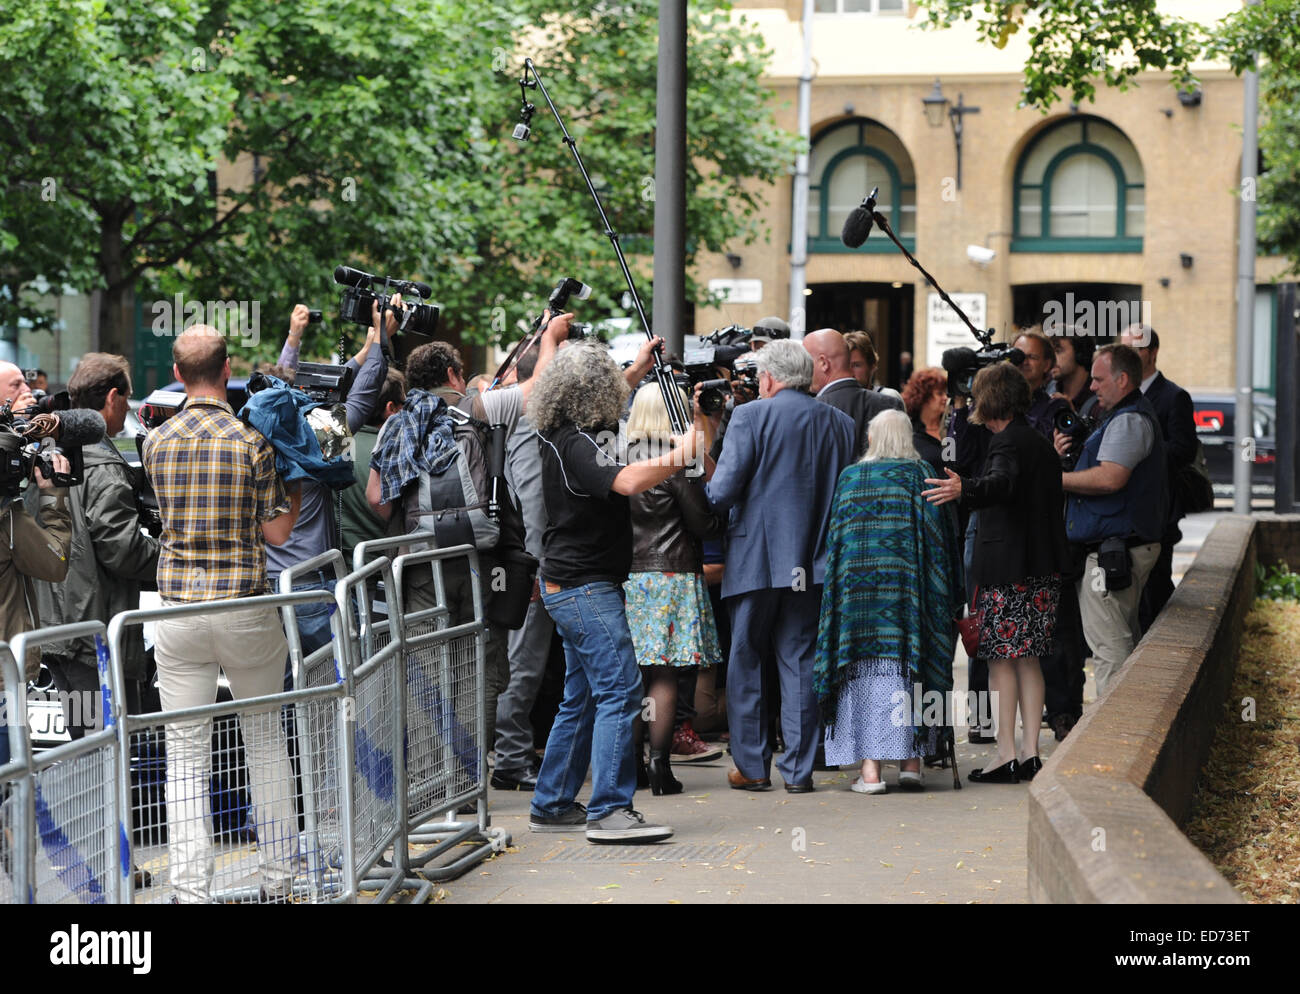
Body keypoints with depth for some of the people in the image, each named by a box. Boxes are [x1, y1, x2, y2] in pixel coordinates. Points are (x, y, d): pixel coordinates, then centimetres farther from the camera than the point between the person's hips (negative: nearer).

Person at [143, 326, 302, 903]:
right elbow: (276, 533, -3)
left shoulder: (156, 443, 1)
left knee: (186, 755, 3)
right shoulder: (252, 443, -8)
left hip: (177, 611, 2)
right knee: (265, 741, 14)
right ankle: (277, 881, 19)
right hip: (245, 607, -1)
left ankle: (191, 891, -1)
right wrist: (298, 494, 13)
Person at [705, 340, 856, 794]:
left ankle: (752, 767, 10)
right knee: (799, 662, 8)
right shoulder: (841, 424, 6)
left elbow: (723, 492, -13)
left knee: (745, 661, 8)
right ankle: (798, 769, 6)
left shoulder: (750, 416, -9)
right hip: (812, 564, 4)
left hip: (757, 560, -4)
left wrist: (708, 475, 8)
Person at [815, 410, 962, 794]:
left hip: (856, 585, 0)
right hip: (907, 586, 0)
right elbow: (943, 539, 4)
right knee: (908, 669, 9)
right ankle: (910, 761, 7)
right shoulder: (923, 476, 4)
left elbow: (832, 541, 9)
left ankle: (870, 770, -6)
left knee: (864, 675, 0)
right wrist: (951, 598, 10)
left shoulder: (849, 478, 6)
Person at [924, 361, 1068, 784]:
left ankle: (1006, 756, -5)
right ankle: (1029, 753, 11)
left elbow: (1003, 482, -33)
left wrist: (964, 489, -50)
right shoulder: (1041, 442, 15)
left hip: (1008, 565, -8)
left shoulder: (1007, 440, -12)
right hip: (1042, 567, 9)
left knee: (1001, 660, -4)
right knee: (1028, 660, 11)